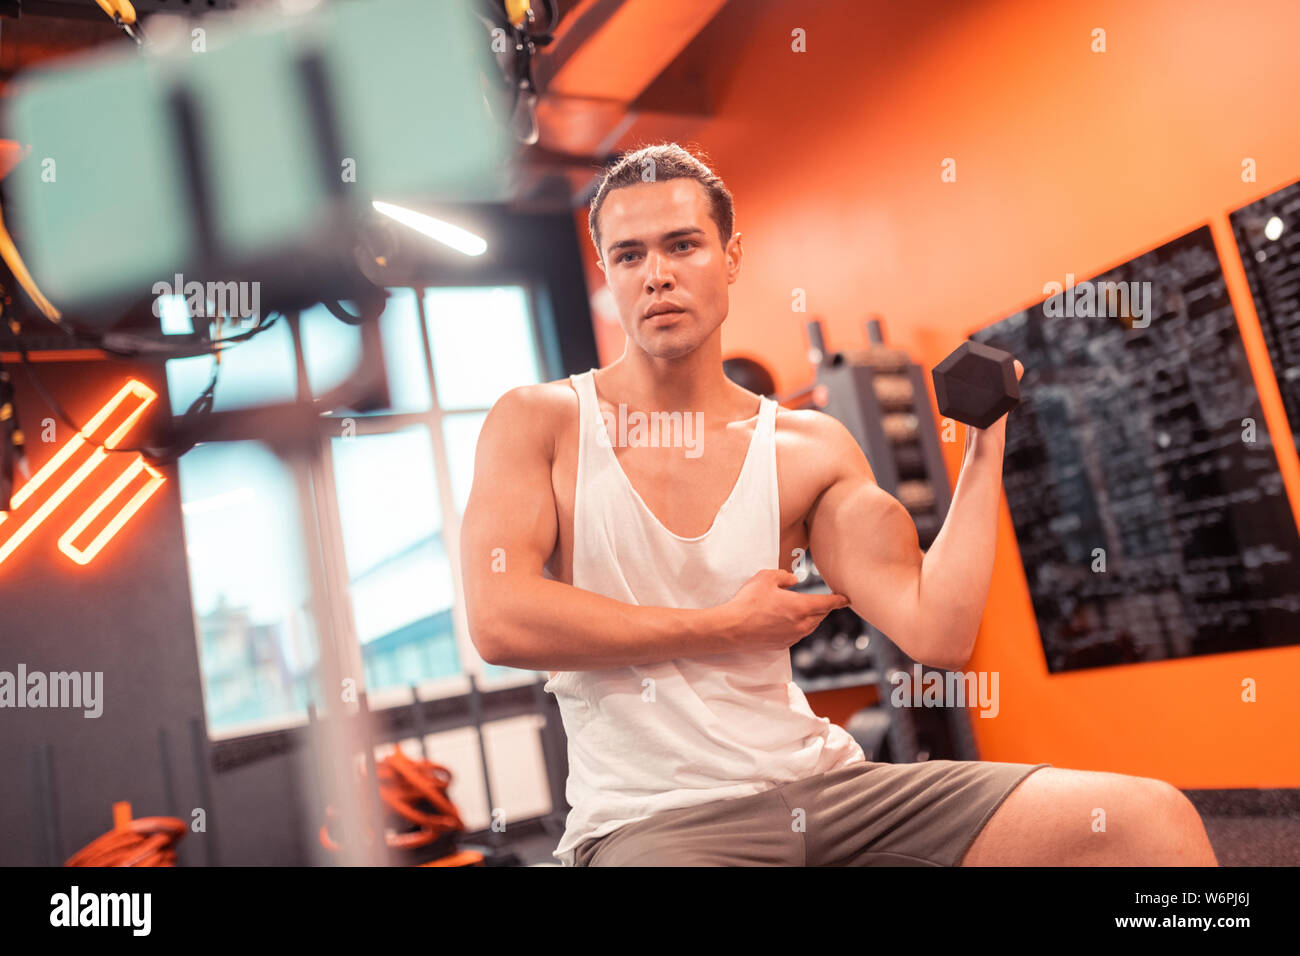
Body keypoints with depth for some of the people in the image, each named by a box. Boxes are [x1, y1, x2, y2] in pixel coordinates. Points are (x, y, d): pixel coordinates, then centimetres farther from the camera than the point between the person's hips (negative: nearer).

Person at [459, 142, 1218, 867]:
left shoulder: (810, 449, 6)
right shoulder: (537, 423, 0)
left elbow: (936, 632, -1)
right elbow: (500, 620, -14)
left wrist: (986, 441, 0)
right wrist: (730, 627, -8)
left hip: (820, 778, 4)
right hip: (651, 815, -3)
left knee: (1154, 821, -8)